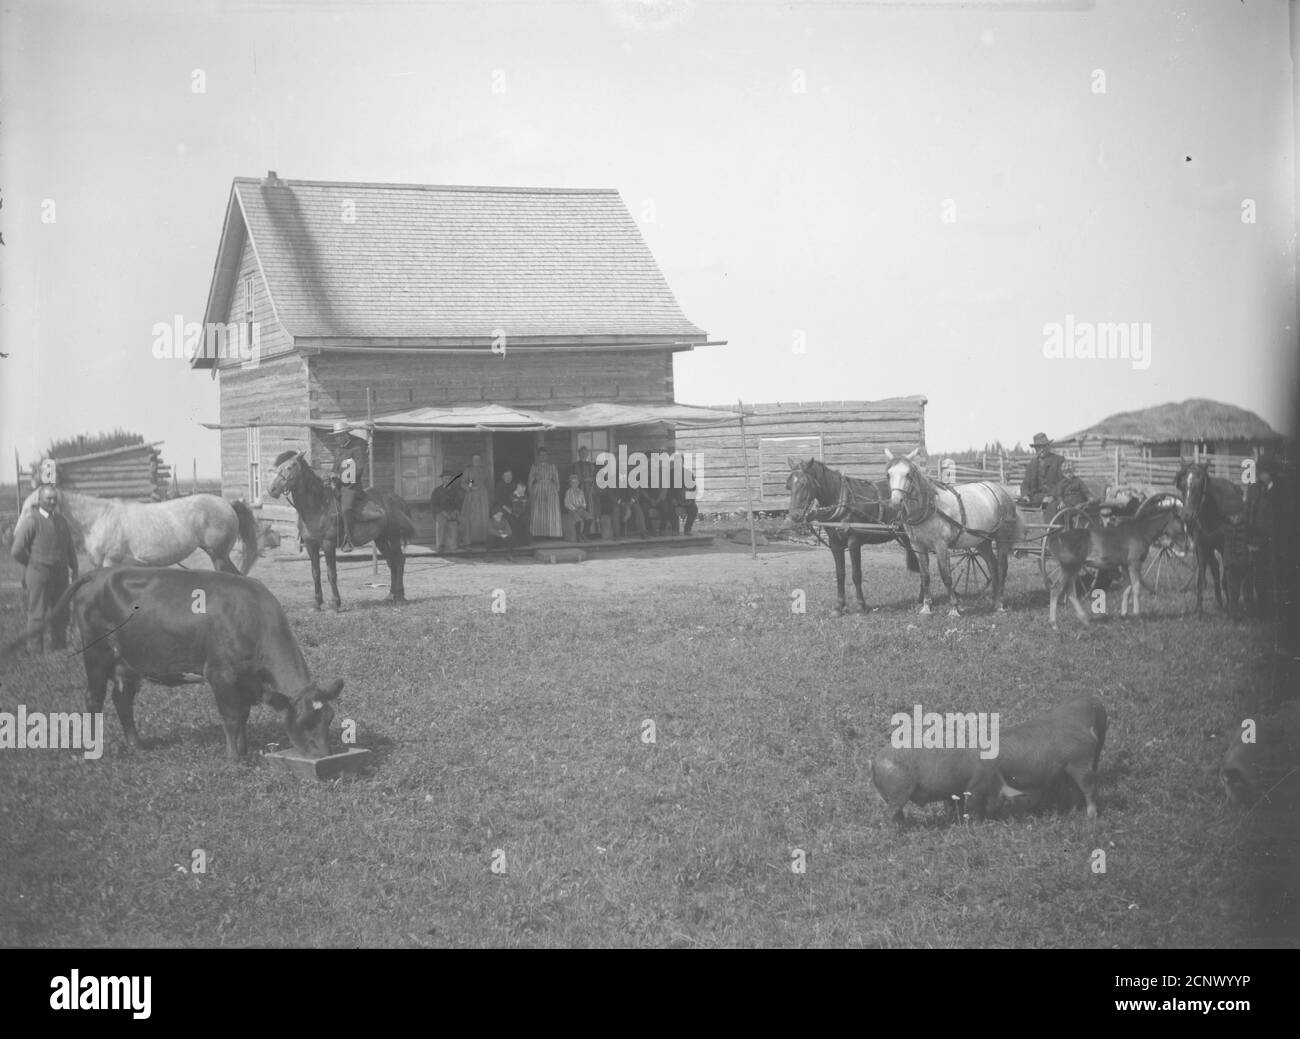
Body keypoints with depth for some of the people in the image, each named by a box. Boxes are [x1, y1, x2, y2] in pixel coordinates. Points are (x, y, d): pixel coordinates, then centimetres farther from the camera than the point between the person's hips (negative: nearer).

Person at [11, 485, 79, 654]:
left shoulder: (61, 521, 12)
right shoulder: (31, 521, -9)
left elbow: (70, 548, 18)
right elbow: (17, 551, -10)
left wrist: (74, 569, 11)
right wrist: (33, 564, 1)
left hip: (60, 573, 6)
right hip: (38, 574, -6)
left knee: (61, 614, 11)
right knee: (37, 614, 0)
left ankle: (59, 647, 24)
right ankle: (35, 650, 7)